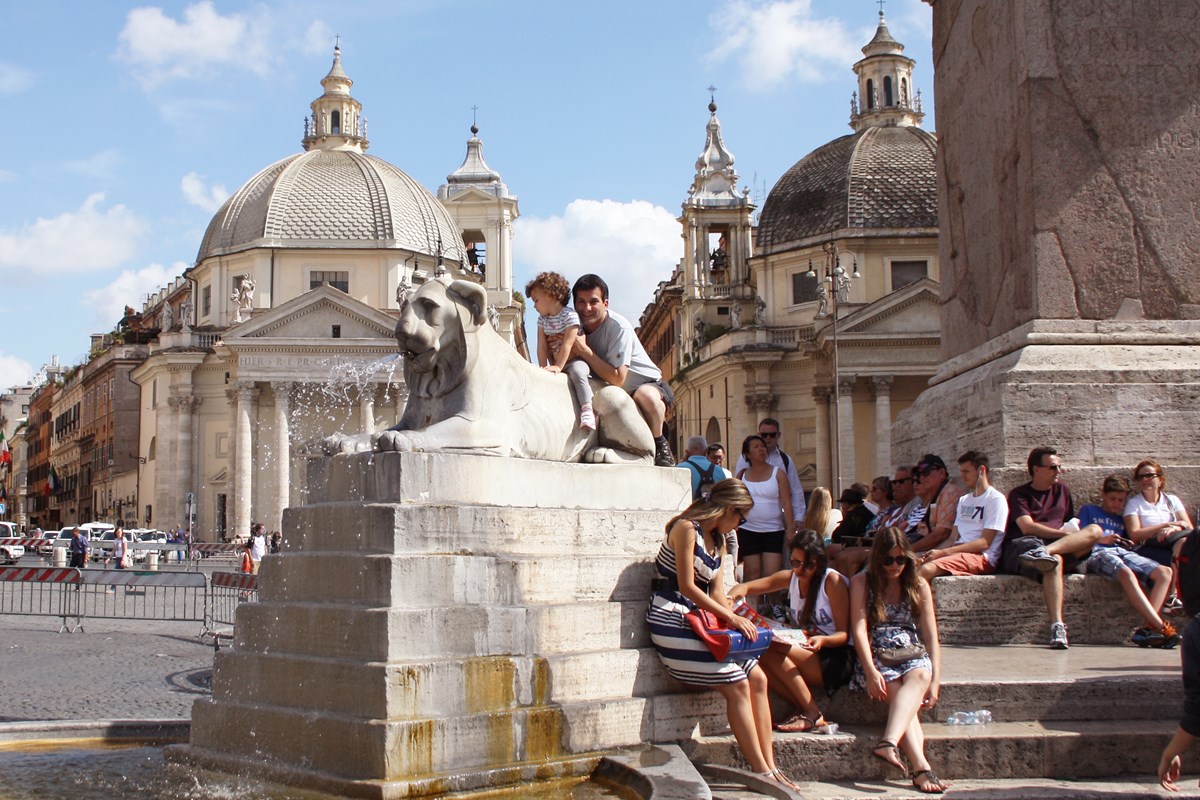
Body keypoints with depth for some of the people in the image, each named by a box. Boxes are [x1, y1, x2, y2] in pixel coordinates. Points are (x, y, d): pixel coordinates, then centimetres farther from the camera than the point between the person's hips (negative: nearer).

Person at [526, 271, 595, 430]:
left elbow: (567, 344, -23)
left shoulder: (570, 315, -14)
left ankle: (587, 410, -42)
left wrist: (558, 367, -29)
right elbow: (542, 346, 0)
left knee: (577, 372, -35)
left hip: (574, 361, -7)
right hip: (555, 363, 7)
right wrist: (543, 367, -11)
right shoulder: (542, 319, 6)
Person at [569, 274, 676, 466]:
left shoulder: (619, 327, -24)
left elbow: (617, 379, -29)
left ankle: (659, 442, -11)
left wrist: (585, 351, -30)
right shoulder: (577, 326, -7)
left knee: (645, 396, -41)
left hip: (647, 383, -7)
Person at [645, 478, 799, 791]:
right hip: (671, 621, -9)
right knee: (737, 684, -18)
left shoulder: (718, 541, 18)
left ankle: (770, 767, -5)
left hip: (699, 621, 9)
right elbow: (687, 586, -16)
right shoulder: (686, 528, -11)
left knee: (758, 679, -4)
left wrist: (740, 620, -6)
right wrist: (730, 617, -16)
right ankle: (762, 772, -13)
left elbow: (716, 592, 13)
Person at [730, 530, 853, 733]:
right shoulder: (790, 578, 7)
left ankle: (813, 713, -19)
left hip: (836, 659, -7)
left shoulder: (833, 581, -10)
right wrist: (731, 598, -17)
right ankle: (806, 709, -14)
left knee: (769, 648, -26)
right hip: (807, 656, 7)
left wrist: (823, 640, -33)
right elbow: (745, 587, 6)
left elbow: (844, 634, -11)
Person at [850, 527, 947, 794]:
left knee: (920, 677, -35)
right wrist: (871, 671, -19)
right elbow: (859, 629, -4)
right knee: (902, 699, -32)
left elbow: (931, 636, 9)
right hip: (877, 657, -1)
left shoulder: (918, 586, 14)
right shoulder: (861, 582, 7)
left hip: (913, 655, 2)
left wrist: (935, 681, -5)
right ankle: (922, 768, -47)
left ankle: (888, 743, -56)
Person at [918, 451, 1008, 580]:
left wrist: (944, 552, -17)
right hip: (959, 554, 8)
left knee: (926, 569, -33)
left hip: (981, 557, -7)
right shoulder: (963, 500, 25)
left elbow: (984, 542, -11)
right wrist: (935, 552, -3)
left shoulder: (995, 499, -2)